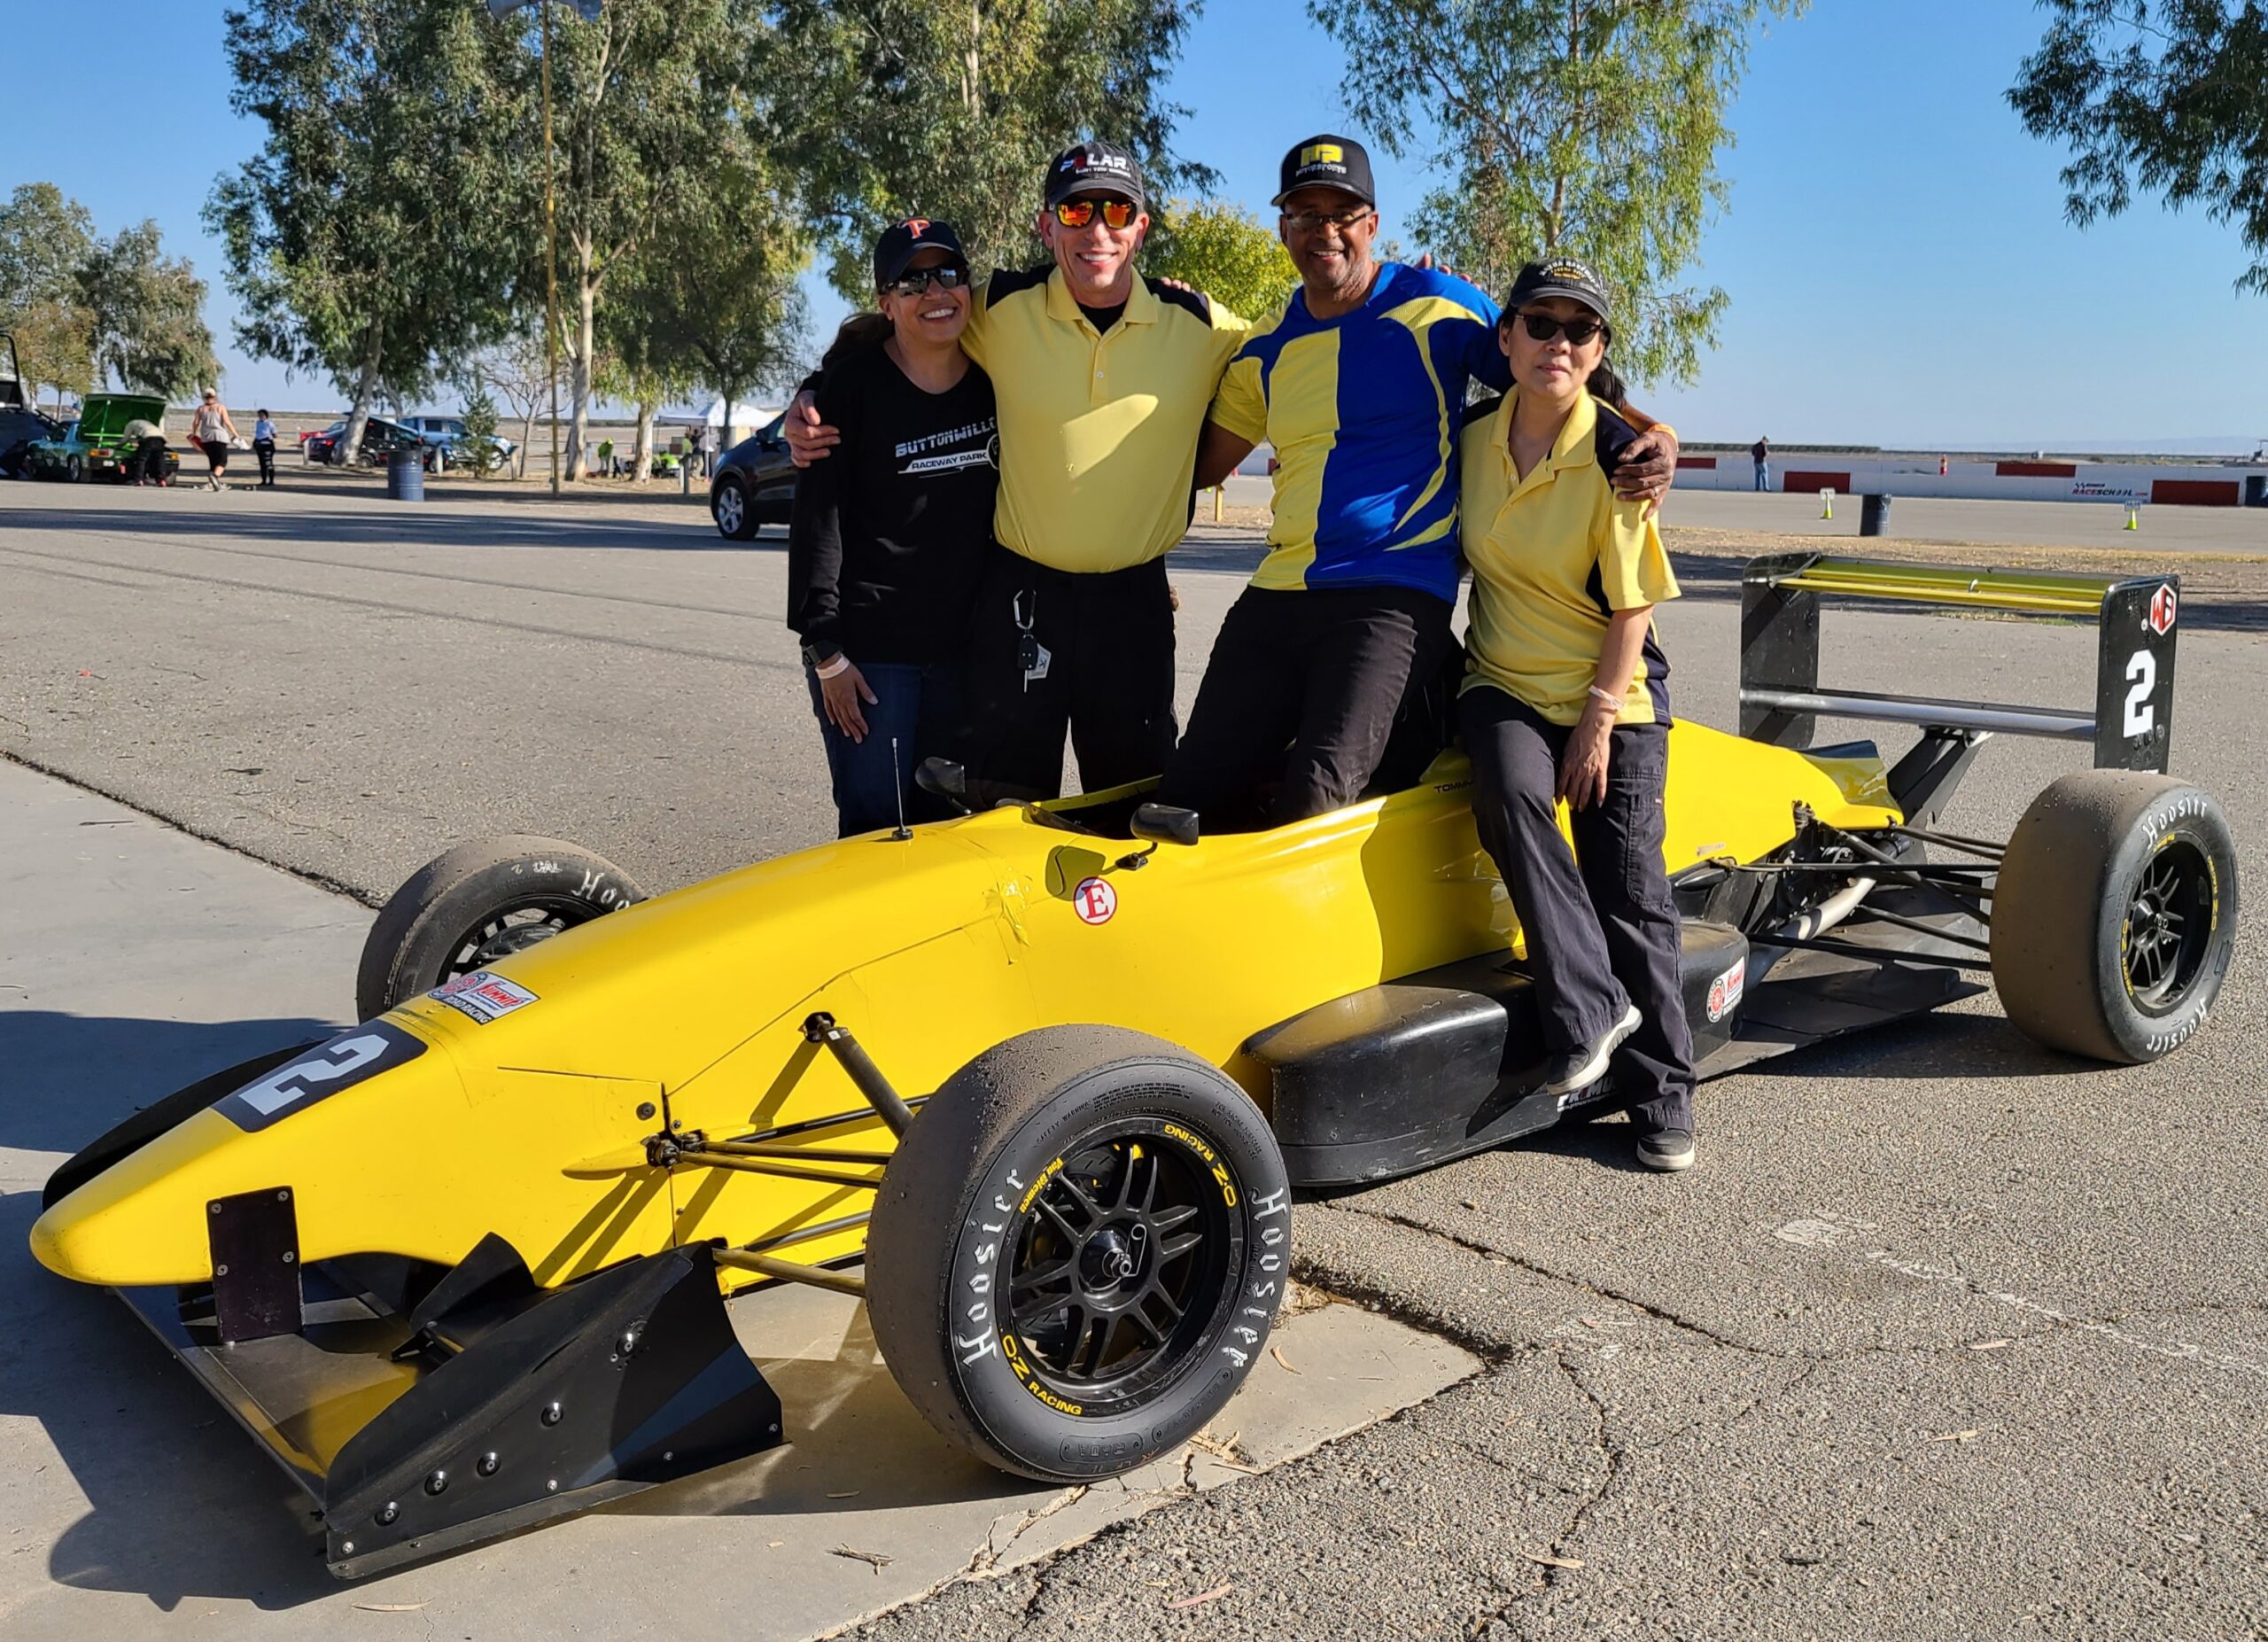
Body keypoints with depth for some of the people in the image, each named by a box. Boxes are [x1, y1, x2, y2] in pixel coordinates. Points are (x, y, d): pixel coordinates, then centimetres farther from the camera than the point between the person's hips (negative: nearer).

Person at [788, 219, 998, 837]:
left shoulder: (996, 381, 6)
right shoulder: (854, 381, -5)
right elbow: (818, 516, -9)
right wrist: (825, 650, -12)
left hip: (961, 646, 4)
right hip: (867, 643, -4)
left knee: (939, 823, 10)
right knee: (875, 827, -4)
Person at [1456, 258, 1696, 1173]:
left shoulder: (1616, 455, -11)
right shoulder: (1475, 437, 0)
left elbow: (1633, 607, -10)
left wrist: (1598, 720, -13)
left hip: (1614, 693, -2)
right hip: (1503, 685, 2)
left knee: (1631, 890, -5)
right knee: (1509, 791, -30)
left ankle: (1661, 1091, 8)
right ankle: (1589, 1010, -22)